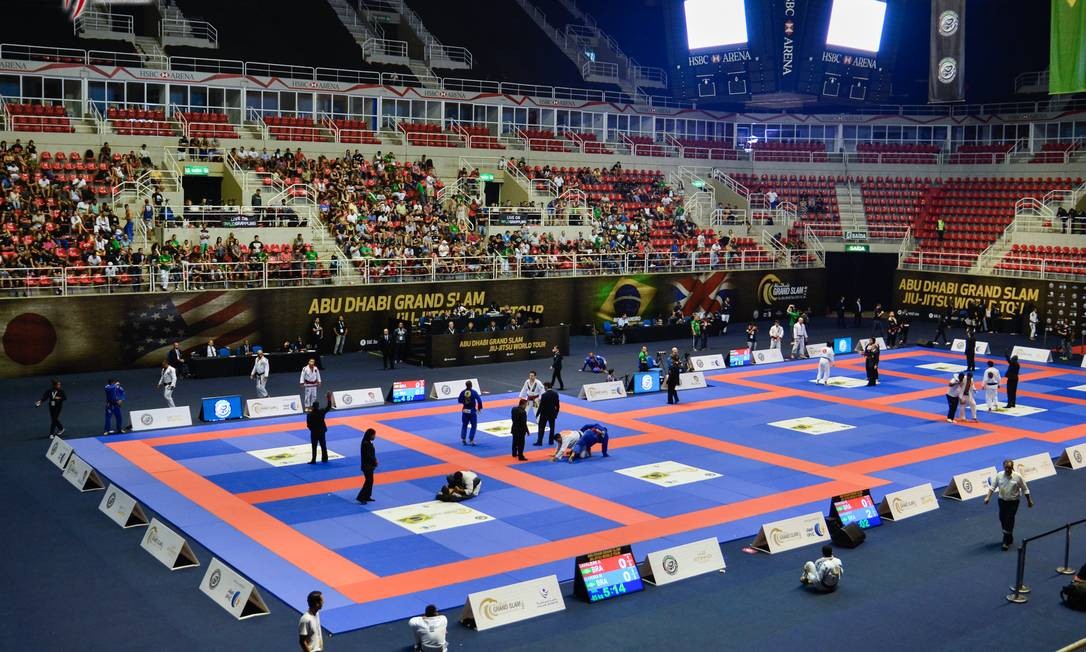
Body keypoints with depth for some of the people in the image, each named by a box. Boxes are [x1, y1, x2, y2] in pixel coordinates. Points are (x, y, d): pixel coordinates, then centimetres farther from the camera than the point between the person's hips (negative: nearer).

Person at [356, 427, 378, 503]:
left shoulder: (368, 443, 9)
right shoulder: (366, 444, -22)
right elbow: (368, 455, -23)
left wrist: (375, 460, -1)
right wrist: (375, 461, -11)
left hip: (369, 465, 10)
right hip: (367, 466, -10)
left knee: (370, 481, 15)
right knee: (368, 481, -7)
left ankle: (367, 497, 23)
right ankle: (360, 497, -6)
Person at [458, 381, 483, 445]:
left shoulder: (463, 392, -5)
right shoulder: (474, 392, -13)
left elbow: (459, 401, 3)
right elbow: (479, 400, -15)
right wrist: (479, 408, -1)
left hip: (465, 411, 3)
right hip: (472, 411, -3)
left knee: (464, 425, 17)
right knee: (474, 426, 9)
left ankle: (463, 439, 13)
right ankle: (471, 440, 4)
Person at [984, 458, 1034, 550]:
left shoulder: (1018, 476, -14)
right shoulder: (999, 476, -7)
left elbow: (1025, 489, -4)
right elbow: (992, 487, -1)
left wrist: (1029, 500, 2)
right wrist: (988, 497, -11)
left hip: (1013, 502, -4)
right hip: (1002, 501, 4)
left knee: (1009, 520, -7)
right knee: (1002, 519, 11)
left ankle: (1006, 542, -1)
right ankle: (1009, 538, 33)